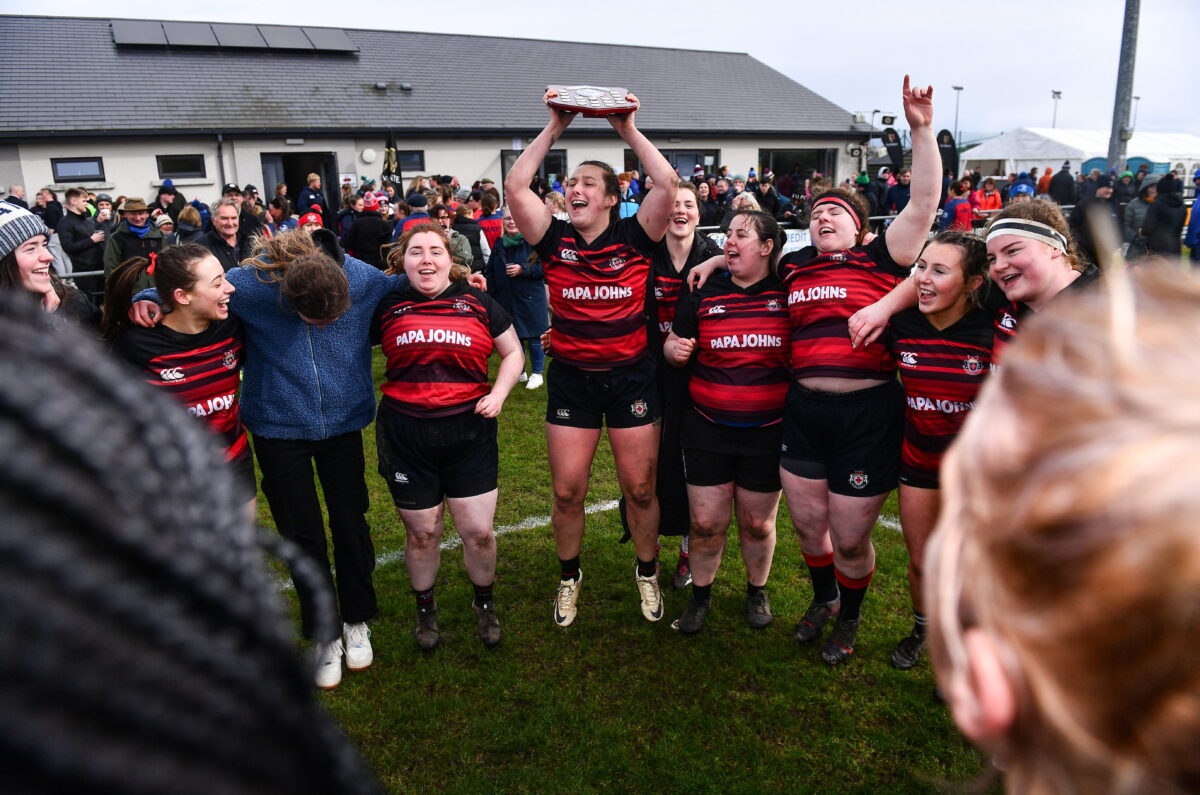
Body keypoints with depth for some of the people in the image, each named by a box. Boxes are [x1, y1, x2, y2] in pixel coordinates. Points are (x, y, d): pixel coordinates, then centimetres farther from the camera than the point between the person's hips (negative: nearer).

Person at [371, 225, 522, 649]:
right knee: (421, 533, 12)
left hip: (469, 431, 0)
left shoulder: (477, 302, 4)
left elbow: (513, 351, 11)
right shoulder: (387, 305, 5)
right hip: (405, 435, 0)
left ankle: (484, 602, 32)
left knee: (478, 532, 4)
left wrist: (498, 393, -5)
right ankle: (425, 607, 38)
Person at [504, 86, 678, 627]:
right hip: (571, 379, 1)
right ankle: (569, 576, 30)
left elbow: (666, 183, -14)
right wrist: (554, 127, -5)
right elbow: (515, 186, -9)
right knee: (567, 490, 6)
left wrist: (629, 130, -6)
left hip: (632, 376, -1)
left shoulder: (633, 236, -2)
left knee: (640, 487, 7)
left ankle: (647, 572, 31)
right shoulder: (555, 239, 1)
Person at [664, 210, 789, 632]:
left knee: (757, 522, 13)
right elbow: (674, 345, 10)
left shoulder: (789, 293, -2)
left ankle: (757, 590, 39)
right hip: (708, 430, 1)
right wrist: (674, 349, -13)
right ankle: (700, 593, 29)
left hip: (768, 432, -1)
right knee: (707, 522, 5)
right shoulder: (704, 295, 2)